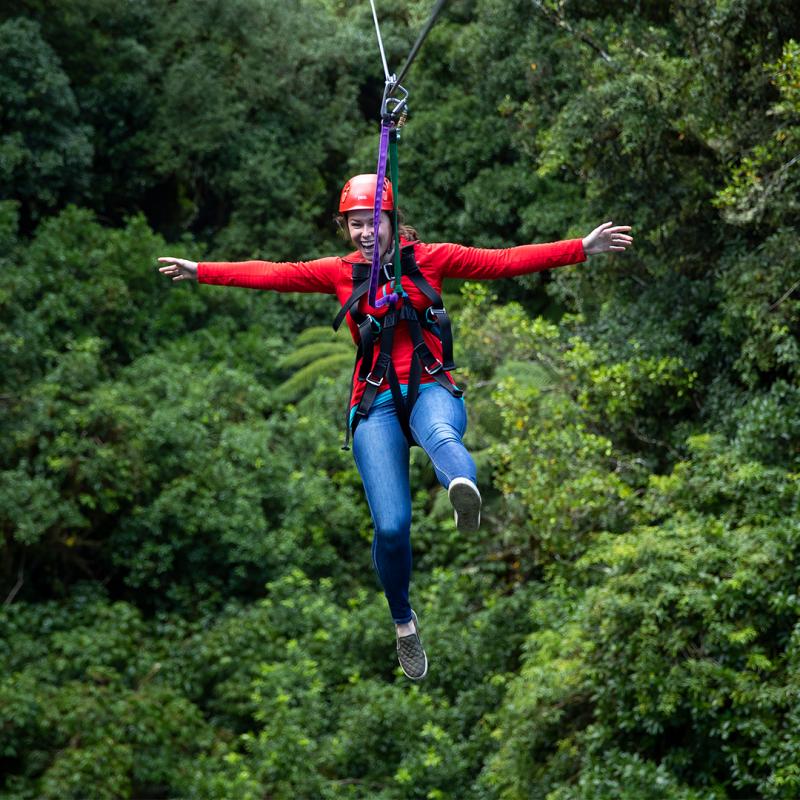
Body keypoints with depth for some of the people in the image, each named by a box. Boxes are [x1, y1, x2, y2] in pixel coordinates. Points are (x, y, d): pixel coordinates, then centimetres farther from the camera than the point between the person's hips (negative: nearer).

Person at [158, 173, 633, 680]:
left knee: (440, 435, -41)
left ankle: (464, 490, -76)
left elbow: (504, 261, 2)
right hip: (377, 404, 1)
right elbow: (274, 274, 14)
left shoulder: (428, 259, 7)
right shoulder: (342, 272, 14)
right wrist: (201, 271, 10)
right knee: (392, 525, -13)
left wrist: (581, 248, -5)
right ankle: (404, 622, 12)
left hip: (430, 390, -1)